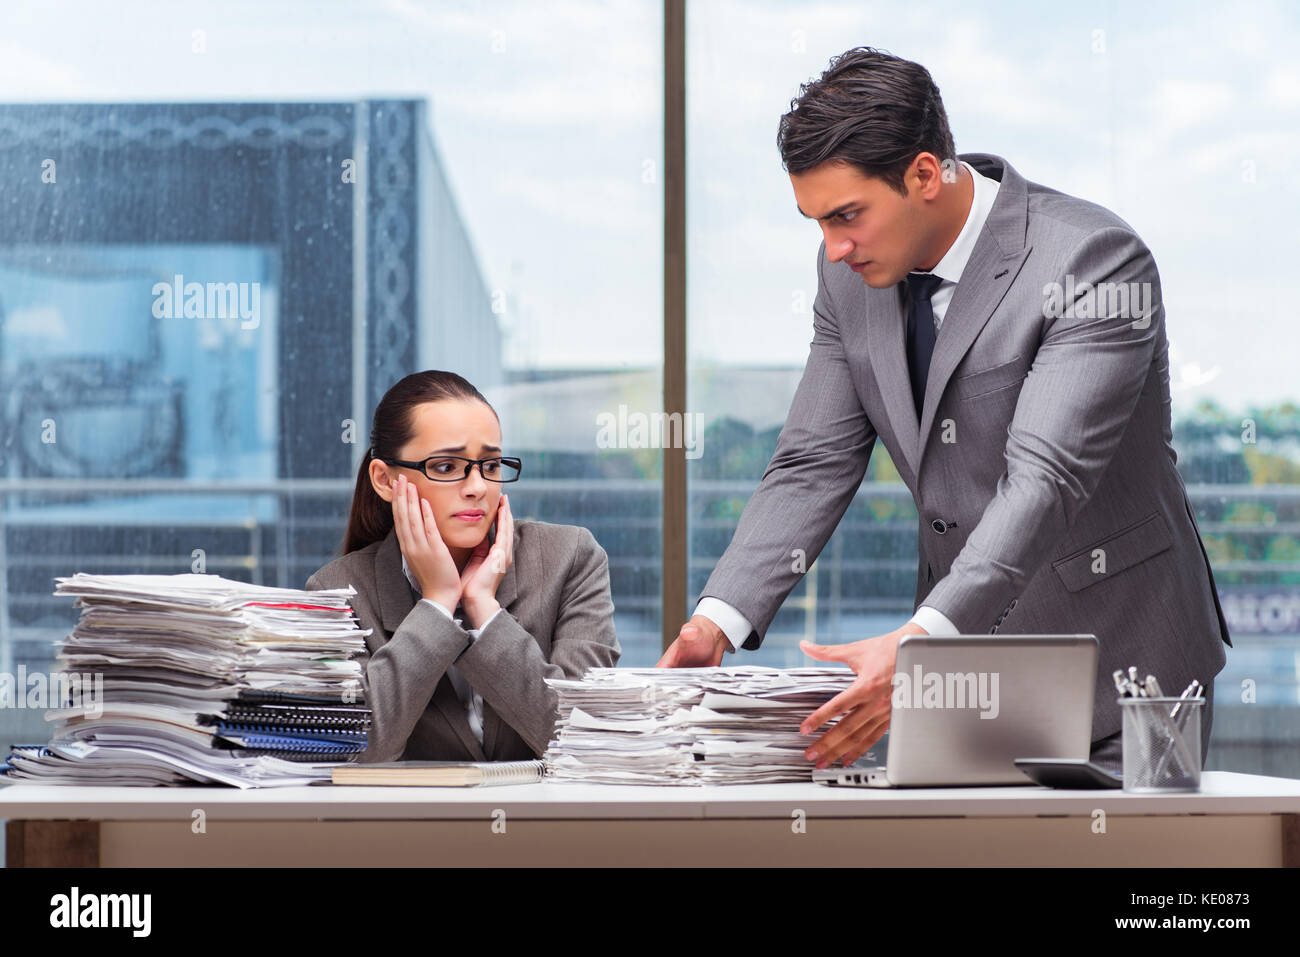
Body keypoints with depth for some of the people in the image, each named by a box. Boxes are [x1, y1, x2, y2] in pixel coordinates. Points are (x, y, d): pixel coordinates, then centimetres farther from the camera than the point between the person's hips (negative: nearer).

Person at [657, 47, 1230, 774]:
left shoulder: (1093, 261, -21)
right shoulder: (852, 275, 0)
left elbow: (1046, 479, -31)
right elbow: (814, 465, 4)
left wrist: (916, 645, -42)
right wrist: (717, 620, -12)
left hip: (1114, 669, -5)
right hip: (960, 676, 5)